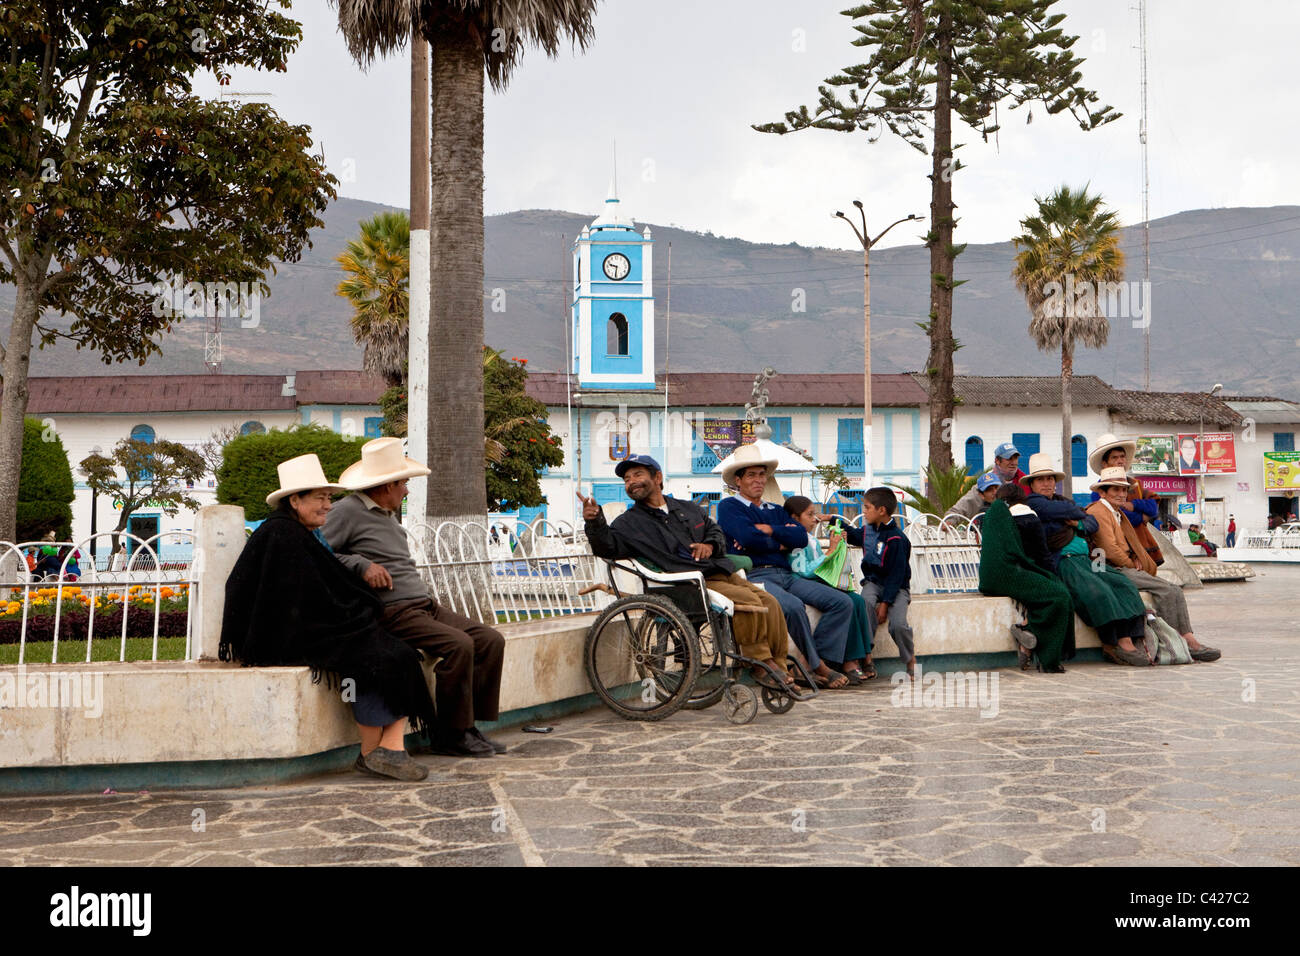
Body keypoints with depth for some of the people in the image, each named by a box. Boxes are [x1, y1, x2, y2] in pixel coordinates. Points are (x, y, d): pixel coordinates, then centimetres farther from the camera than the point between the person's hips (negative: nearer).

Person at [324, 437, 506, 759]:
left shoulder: (389, 514, 25)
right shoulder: (348, 511, -4)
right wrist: (361, 564, -17)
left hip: (425, 605, 9)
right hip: (392, 612, -9)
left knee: (490, 640, -5)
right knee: (458, 644, -28)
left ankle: (468, 725, -2)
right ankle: (451, 735, -16)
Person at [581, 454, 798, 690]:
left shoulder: (689, 509, 22)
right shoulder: (630, 523, 6)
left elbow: (715, 530, 29)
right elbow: (608, 546, -12)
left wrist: (710, 545, 6)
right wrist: (595, 523, -32)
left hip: (722, 572, 6)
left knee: (770, 602, -9)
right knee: (748, 601, -27)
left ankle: (778, 666, 1)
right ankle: (760, 663, -15)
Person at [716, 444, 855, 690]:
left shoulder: (776, 510, 26)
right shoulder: (729, 506, 7)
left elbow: (801, 537, 7)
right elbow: (748, 538, -12)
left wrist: (768, 530, -4)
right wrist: (782, 541, 2)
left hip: (786, 575, 7)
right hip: (753, 575, -7)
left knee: (842, 602, -9)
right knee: (793, 606, -35)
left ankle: (821, 662, -17)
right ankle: (818, 667, -18)